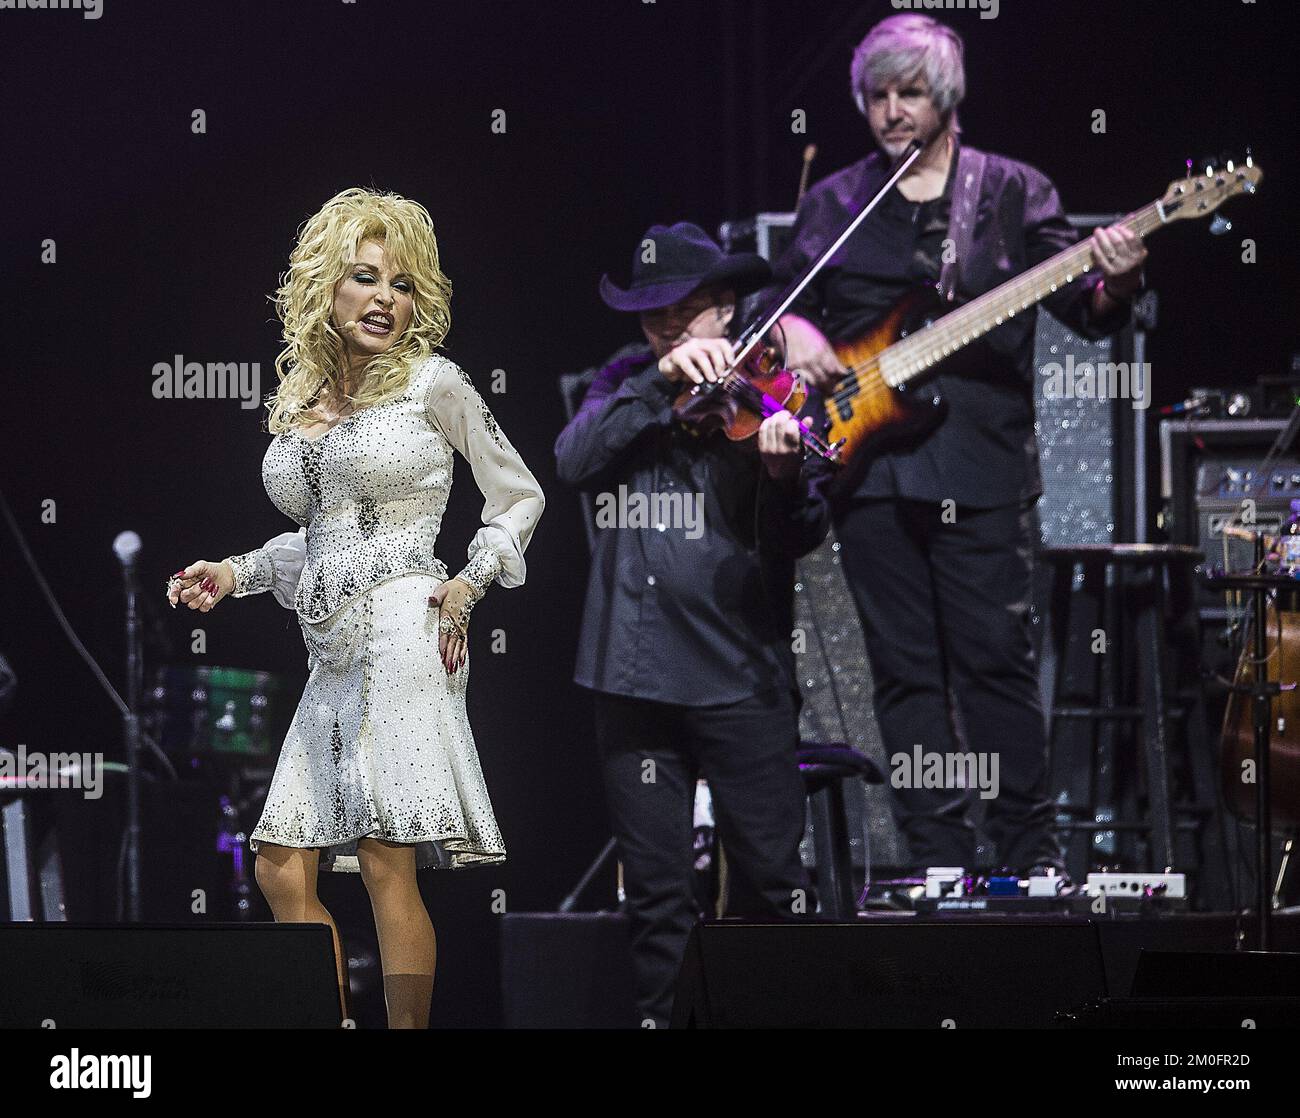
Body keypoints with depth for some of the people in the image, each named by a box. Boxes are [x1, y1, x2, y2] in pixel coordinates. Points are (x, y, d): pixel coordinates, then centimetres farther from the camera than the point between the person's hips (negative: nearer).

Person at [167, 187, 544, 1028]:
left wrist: (468, 585, -5)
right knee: (284, 870, 0)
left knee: (387, 862, -11)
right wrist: (235, 575, 17)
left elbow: (520, 497, 8)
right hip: (334, 654, 7)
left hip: (403, 634, -6)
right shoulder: (298, 399, 17)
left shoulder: (432, 383, 1)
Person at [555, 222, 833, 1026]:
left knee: (775, 883, -2)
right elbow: (577, 461, -11)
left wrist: (788, 475, -35)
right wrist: (660, 382, -20)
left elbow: (802, 538, -13)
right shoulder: (624, 388, 10)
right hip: (632, 673, 3)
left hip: (738, 677, -3)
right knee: (655, 891, 8)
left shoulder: (763, 393, -3)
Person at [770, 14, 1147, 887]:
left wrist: (1113, 284, -23)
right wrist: (793, 332, -2)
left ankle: (1030, 845, 5)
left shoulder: (1013, 193, 6)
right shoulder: (833, 204, 13)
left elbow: (1083, 308, -1)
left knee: (998, 659, -4)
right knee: (906, 671, 4)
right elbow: (787, 299, 21)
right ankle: (940, 855, 8)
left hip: (981, 463, -3)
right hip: (869, 462, 3)